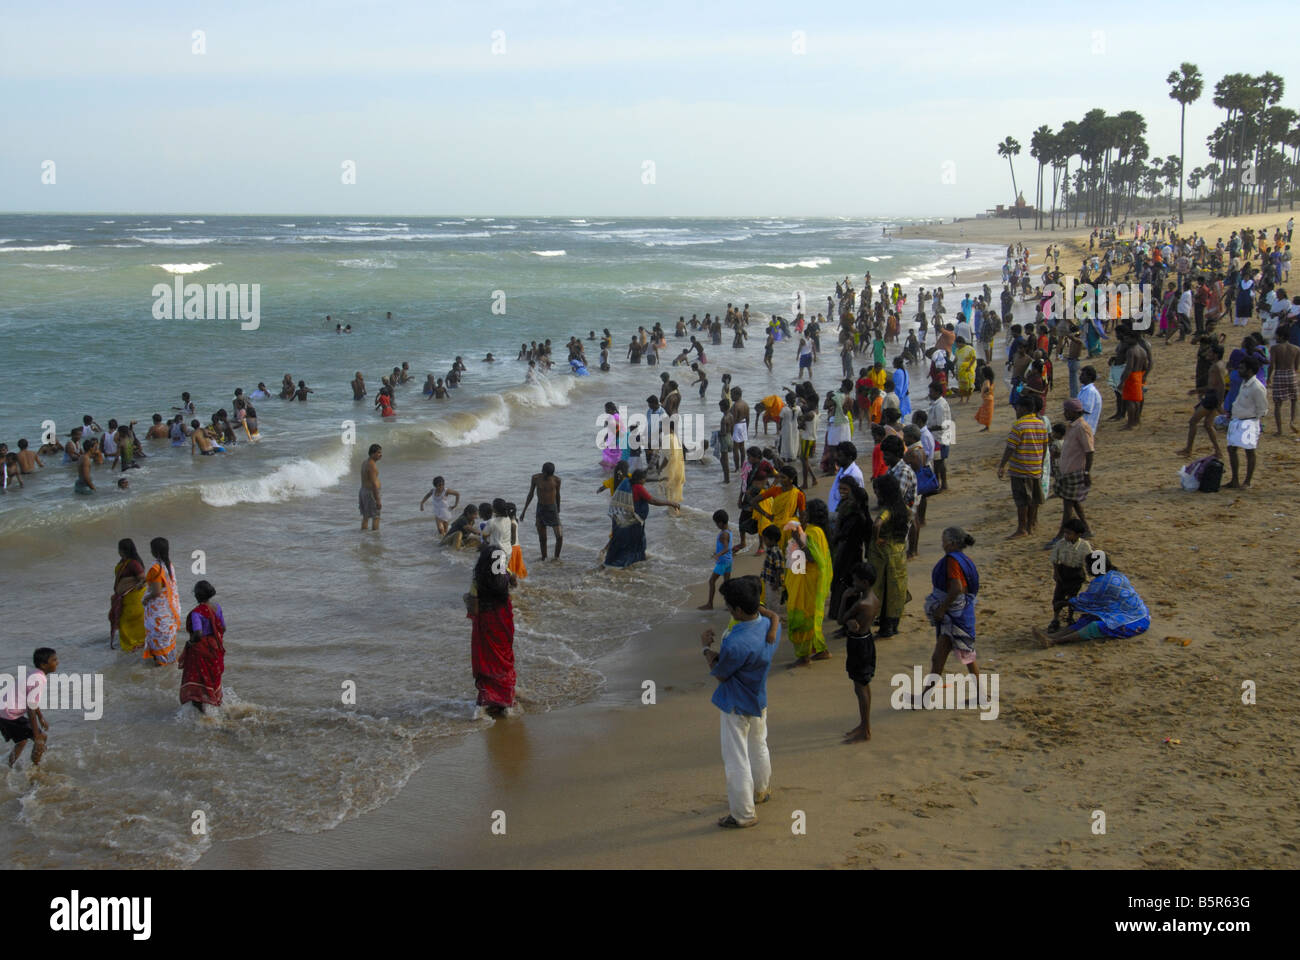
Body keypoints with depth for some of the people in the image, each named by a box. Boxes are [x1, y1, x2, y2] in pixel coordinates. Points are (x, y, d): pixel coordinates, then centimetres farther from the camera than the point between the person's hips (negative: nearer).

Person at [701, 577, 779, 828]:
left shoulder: (736, 645, -36)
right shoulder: (770, 626, -14)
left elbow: (719, 674, -19)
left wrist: (706, 647, -6)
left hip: (737, 707, -8)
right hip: (760, 700, 8)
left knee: (736, 760, 7)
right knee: (758, 747, 29)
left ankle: (743, 814, 17)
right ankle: (761, 790, 51)